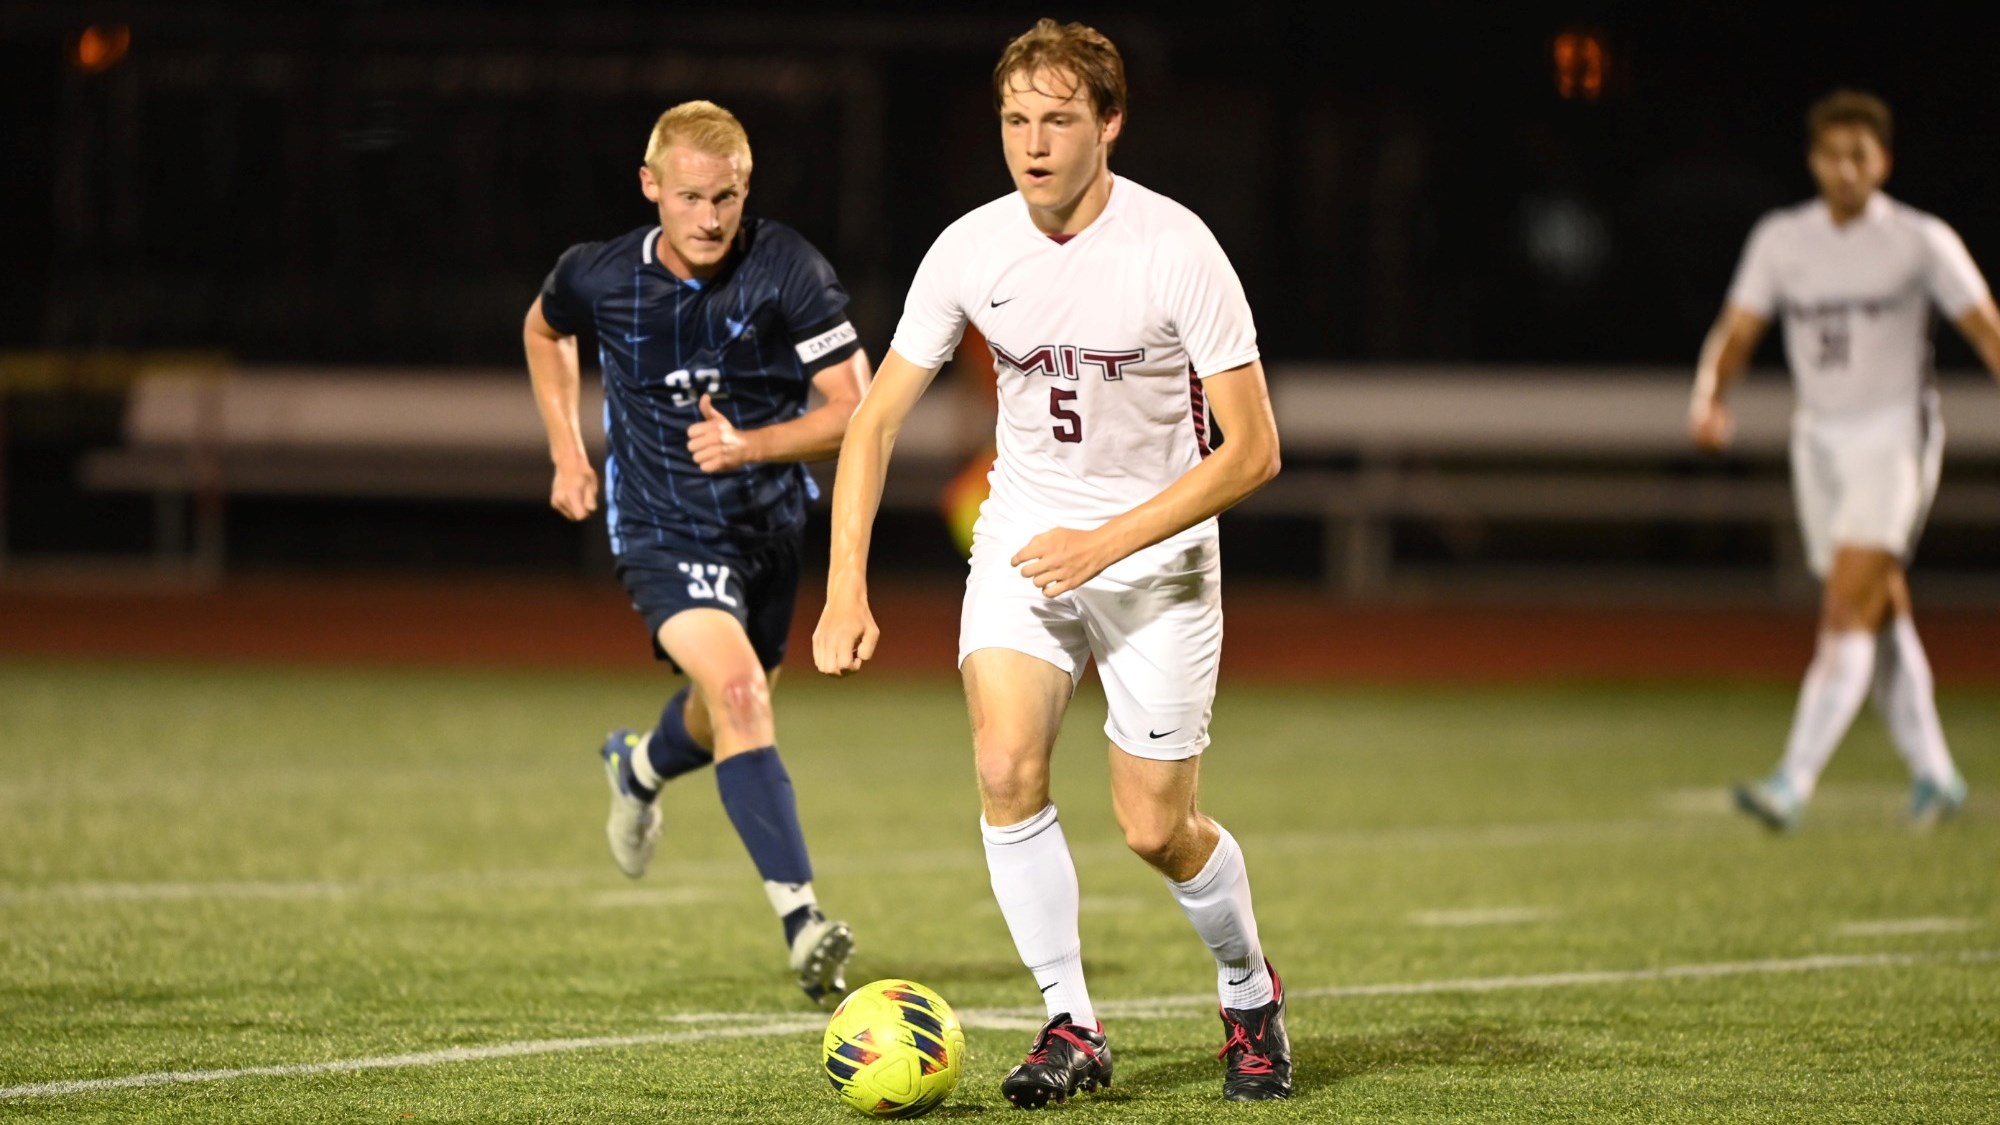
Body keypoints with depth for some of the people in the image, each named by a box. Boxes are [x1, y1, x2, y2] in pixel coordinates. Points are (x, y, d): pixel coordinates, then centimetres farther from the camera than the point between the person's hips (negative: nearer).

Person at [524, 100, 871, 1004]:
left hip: (769, 522, 3)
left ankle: (639, 769, 60)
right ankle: (801, 921, -32)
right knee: (738, 690, -26)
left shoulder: (786, 269, -17)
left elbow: (853, 405, -16)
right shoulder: (599, 277, -12)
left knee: (723, 724, 22)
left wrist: (749, 444, -30)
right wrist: (567, 453, 9)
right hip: (663, 528, -3)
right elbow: (543, 329, 14)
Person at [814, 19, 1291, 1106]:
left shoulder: (1177, 249, -19)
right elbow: (875, 417, -1)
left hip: (1158, 544, -3)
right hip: (1025, 527, 3)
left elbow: (1251, 451, -16)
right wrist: (847, 587, -11)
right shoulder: (970, 250, -9)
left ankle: (1250, 995, 27)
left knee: (1156, 829, -3)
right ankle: (1071, 1026, -6)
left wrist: (1106, 543, -24)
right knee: (1005, 768, -19)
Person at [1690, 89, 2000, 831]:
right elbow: (1736, 332, 1)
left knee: (1848, 611, -16)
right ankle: (1933, 774, 25)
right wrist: (1709, 397, -18)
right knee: (1883, 615, 12)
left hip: (1894, 441, -5)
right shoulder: (1780, 240, 4)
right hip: (1820, 442, 5)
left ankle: (1793, 784, -24)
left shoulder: (1920, 242, -6)